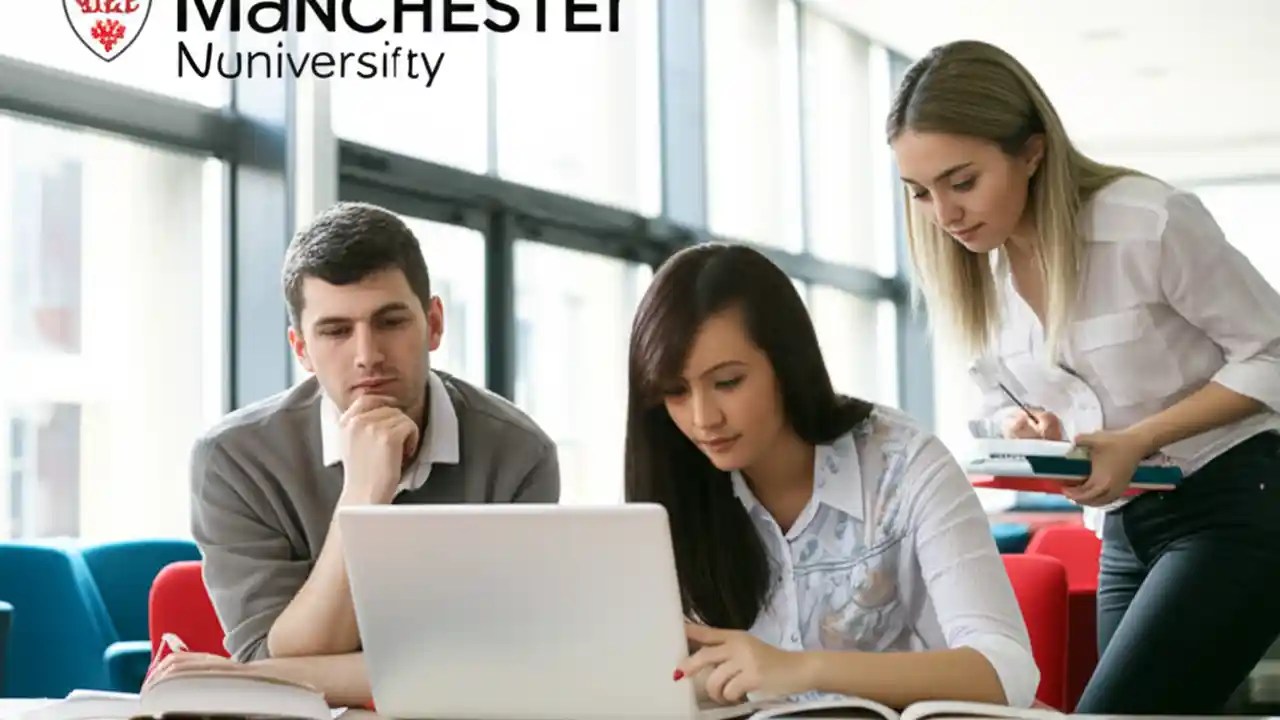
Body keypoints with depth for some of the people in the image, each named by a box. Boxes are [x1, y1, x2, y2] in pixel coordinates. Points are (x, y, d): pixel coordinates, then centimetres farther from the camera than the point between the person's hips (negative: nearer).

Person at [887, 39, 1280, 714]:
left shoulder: (1151, 222, -19)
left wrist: (1137, 441, -22)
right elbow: (1000, 403, 14)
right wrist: (1021, 430, -11)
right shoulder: (975, 272, 1)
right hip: (1126, 530, 7)